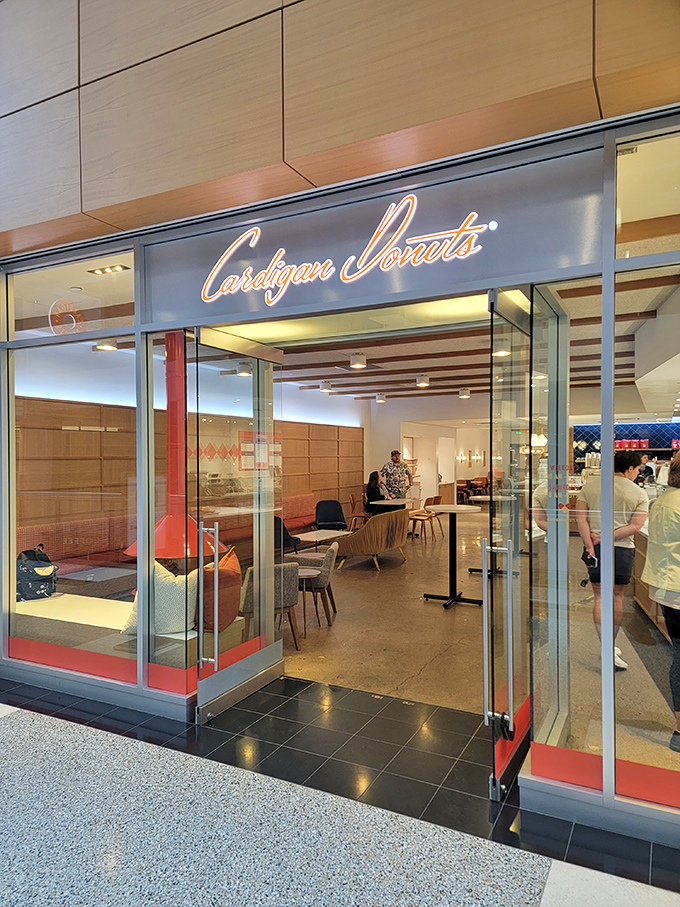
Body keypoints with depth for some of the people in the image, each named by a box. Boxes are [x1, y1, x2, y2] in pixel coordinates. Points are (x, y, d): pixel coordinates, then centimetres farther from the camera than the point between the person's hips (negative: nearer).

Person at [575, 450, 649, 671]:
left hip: (596, 547, 1)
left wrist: (589, 545, -9)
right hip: (623, 549, -1)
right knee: (617, 596, 13)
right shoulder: (639, 493, -2)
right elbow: (636, 526, -12)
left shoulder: (589, 486, 3)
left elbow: (580, 517, -6)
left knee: (600, 597, 6)